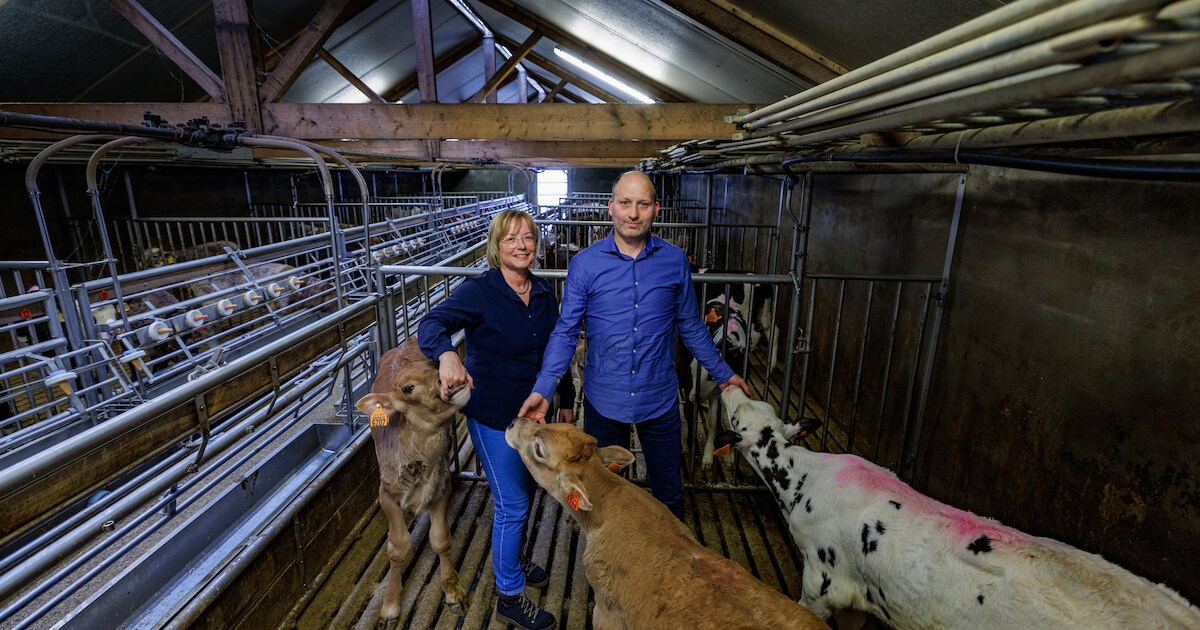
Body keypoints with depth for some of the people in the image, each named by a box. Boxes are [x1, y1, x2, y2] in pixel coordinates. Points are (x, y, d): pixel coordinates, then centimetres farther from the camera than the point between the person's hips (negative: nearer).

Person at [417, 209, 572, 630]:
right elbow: (432, 323, -30)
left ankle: (513, 560, 49)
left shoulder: (544, 294, 1)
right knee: (512, 504, 3)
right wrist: (447, 354, -51)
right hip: (493, 415, -6)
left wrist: (566, 399, 13)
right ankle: (509, 596, 26)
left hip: (534, 409, 6)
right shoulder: (480, 291, -17)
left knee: (526, 490, 22)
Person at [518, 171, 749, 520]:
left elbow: (691, 326, 6)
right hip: (603, 400, 0)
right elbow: (565, 332, -7)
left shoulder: (675, 260, -4)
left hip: (660, 399, 1)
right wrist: (543, 389, -17)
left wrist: (723, 373, 11)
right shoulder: (584, 263, -9)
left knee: (669, 494, 19)